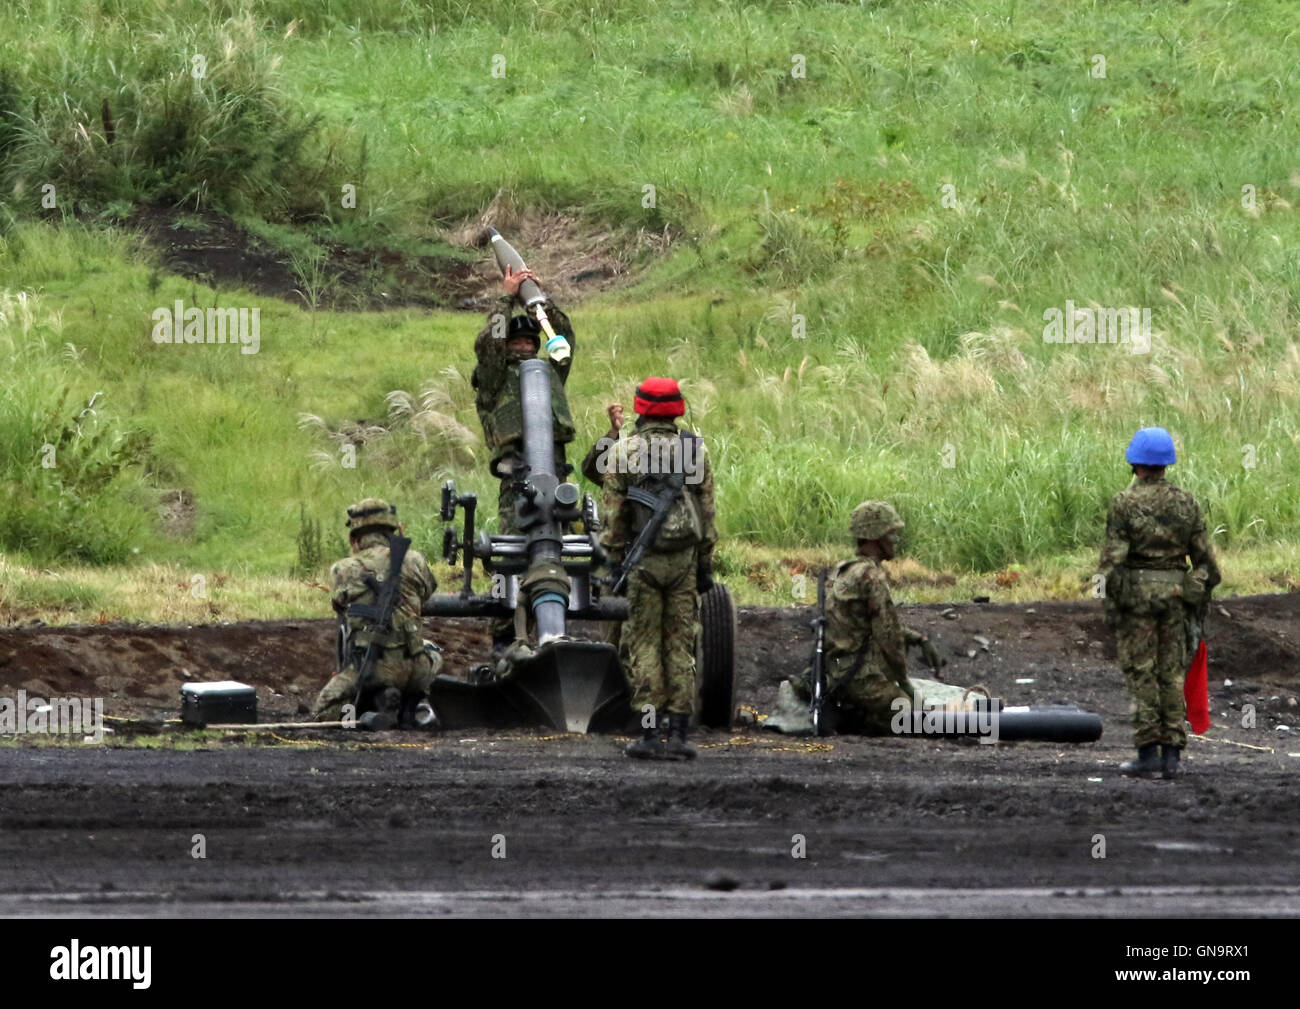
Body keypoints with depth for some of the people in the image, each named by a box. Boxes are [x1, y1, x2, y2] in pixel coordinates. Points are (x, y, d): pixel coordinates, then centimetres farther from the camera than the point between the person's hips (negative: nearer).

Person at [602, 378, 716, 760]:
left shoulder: (623, 452, -3)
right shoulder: (696, 451, 3)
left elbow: (614, 512, -3)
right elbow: (707, 512, 5)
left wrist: (615, 560, 4)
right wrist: (705, 564, 11)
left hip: (642, 559, -2)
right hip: (684, 557, 2)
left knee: (644, 643, 3)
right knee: (680, 643, 5)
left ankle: (650, 730, -3)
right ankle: (677, 731, 1)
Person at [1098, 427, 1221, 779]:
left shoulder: (1125, 503, -9)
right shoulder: (1185, 503, 3)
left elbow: (1112, 558, -12)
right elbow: (1204, 555, 6)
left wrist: (1109, 604, -7)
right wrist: (1203, 594, 16)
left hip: (1135, 592, -4)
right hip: (1175, 592, 4)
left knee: (1141, 672, 0)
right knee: (1171, 673, 7)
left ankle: (1147, 753, -3)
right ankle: (1171, 755, 5)